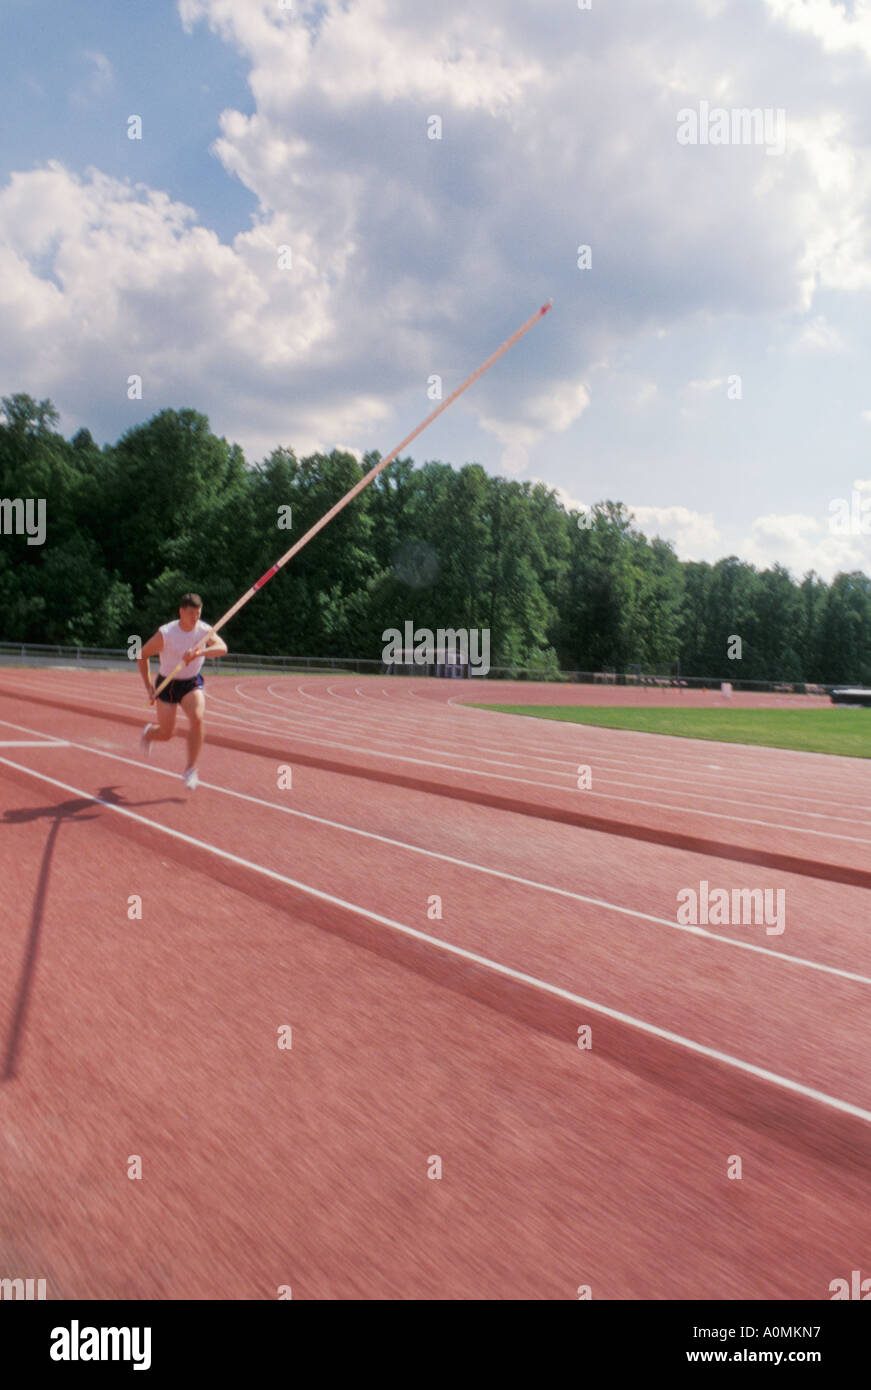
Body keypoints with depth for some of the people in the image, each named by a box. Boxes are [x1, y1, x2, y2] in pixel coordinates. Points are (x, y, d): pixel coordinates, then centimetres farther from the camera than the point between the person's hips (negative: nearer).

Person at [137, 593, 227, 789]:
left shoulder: (204, 630, -12)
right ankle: (148, 733, 42)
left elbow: (222, 648, -31)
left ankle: (191, 770, -14)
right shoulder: (165, 634, -19)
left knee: (196, 718, -26)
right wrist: (148, 686, -7)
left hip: (192, 683, 1)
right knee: (166, 734, 2)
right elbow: (143, 655, -5)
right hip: (167, 685, -1)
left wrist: (199, 652, -48)